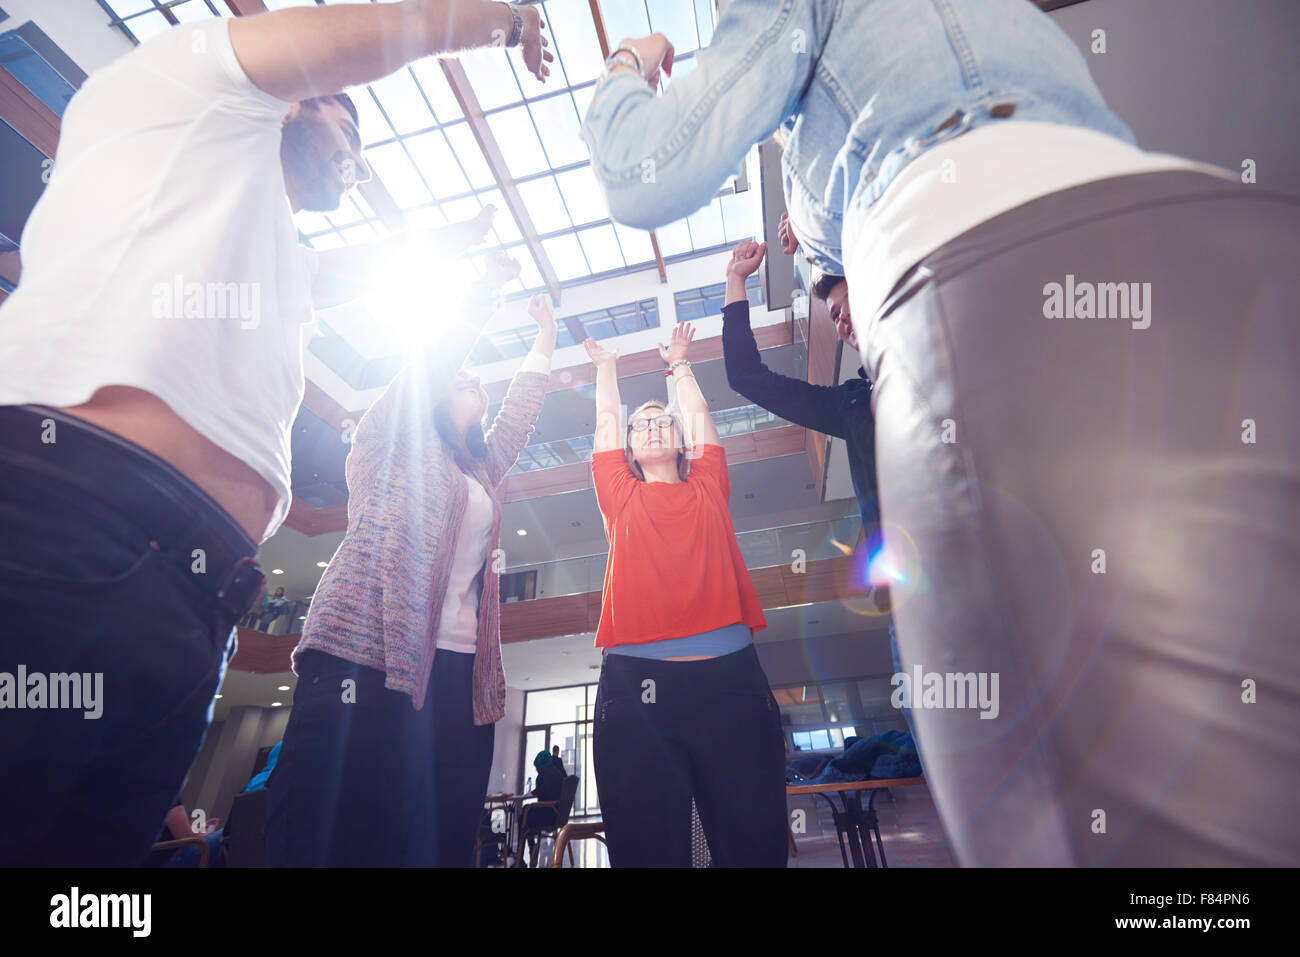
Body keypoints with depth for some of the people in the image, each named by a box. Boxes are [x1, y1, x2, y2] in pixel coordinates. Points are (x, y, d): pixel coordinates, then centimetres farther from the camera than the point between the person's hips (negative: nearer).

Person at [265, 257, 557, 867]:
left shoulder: (480, 471, 28)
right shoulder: (390, 441, 12)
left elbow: (521, 411, 34)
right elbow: (432, 364, 3)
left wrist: (545, 333, 40)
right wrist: (485, 289, 12)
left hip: (456, 673, 6)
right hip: (362, 657, -5)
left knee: (439, 843, 1)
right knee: (328, 841, -9)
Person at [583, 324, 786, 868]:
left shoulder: (707, 489, 17)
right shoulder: (621, 498, 15)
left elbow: (700, 415, 25)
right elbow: (605, 423, 23)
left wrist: (679, 364, 40)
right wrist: (606, 367, 38)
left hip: (728, 672, 1)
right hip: (636, 678, 0)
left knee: (753, 839, 4)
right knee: (649, 844, 5)